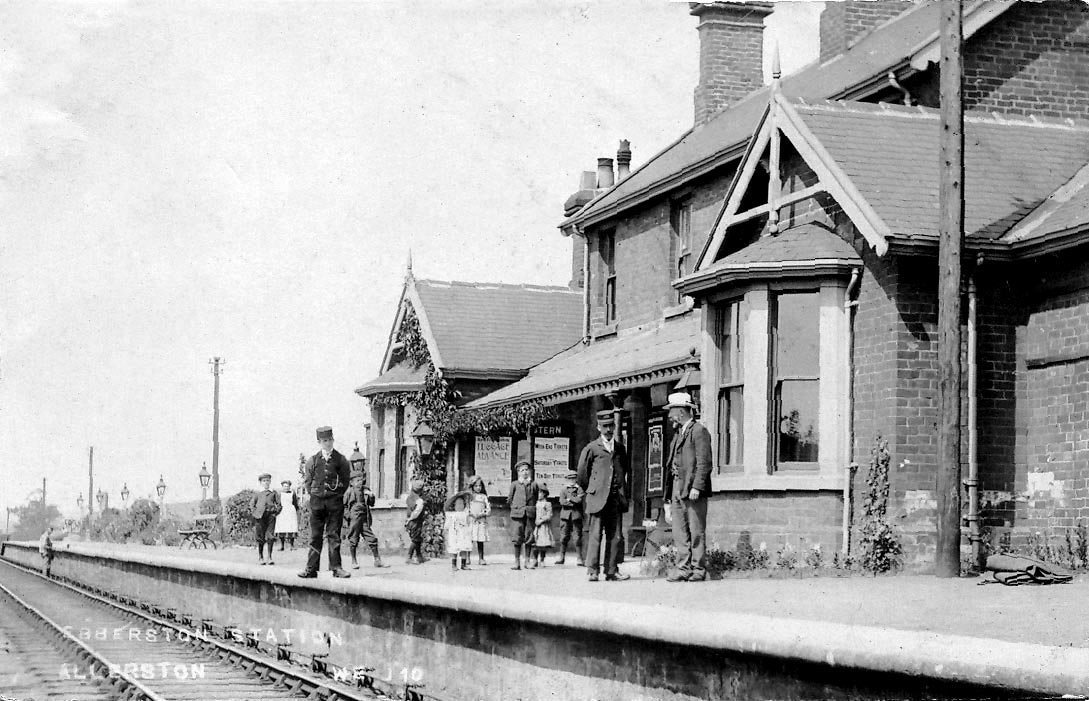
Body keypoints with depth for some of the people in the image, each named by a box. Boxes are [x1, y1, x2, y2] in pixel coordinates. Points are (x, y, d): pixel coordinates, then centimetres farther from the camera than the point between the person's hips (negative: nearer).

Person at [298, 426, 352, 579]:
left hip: (335, 501, -1)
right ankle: (311, 569, 5)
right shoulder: (313, 460, 7)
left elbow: (346, 480, 7)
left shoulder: (341, 460, 3)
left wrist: (338, 493, 0)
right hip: (316, 501, 2)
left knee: (334, 535, -2)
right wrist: (314, 493, 3)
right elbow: (307, 480, 12)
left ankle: (336, 567, 0)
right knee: (315, 536, 3)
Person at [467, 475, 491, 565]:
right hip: (471, 520, -1)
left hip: (481, 520, 1)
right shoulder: (469, 496, 9)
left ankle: (481, 559, 4)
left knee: (480, 541, 1)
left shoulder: (483, 496, 12)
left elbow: (488, 509, 6)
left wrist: (482, 514, -10)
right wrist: (471, 514, -12)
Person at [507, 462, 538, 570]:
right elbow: (509, 499, 13)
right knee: (517, 538, -4)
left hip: (530, 514, 1)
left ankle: (528, 561, 9)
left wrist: (533, 509, 6)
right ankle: (517, 562, 0)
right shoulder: (514, 485, 7)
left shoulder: (533, 485, 9)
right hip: (517, 514, -1)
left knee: (529, 538, 1)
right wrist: (514, 507, 4)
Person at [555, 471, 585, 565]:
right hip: (565, 515, 1)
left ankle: (580, 558, -1)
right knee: (564, 536, 2)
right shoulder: (563, 489, 11)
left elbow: (580, 500, -9)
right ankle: (562, 557, 10)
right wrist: (575, 500, -7)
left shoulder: (580, 489, 8)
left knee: (578, 537, -3)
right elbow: (562, 501, -3)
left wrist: (569, 499, -5)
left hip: (577, 515, -1)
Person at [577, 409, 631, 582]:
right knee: (595, 535, -6)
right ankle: (592, 571, -4)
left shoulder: (620, 447, 16)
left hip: (616, 499, 4)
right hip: (598, 499, -4)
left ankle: (612, 571, 6)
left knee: (616, 536, 2)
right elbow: (582, 474, 9)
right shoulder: (591, 448, 3)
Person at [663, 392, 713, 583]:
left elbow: (704, 463, -13)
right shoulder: (678, 433, 22)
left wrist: (697, 487, -22)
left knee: (696, 532, -4)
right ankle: (683, 569, 8)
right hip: (677, 489, 8)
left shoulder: (699, 431, -5)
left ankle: (698, 570, -1)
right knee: (680, 532, 6)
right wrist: (668, 498, 18)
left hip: (693, 490, -8)